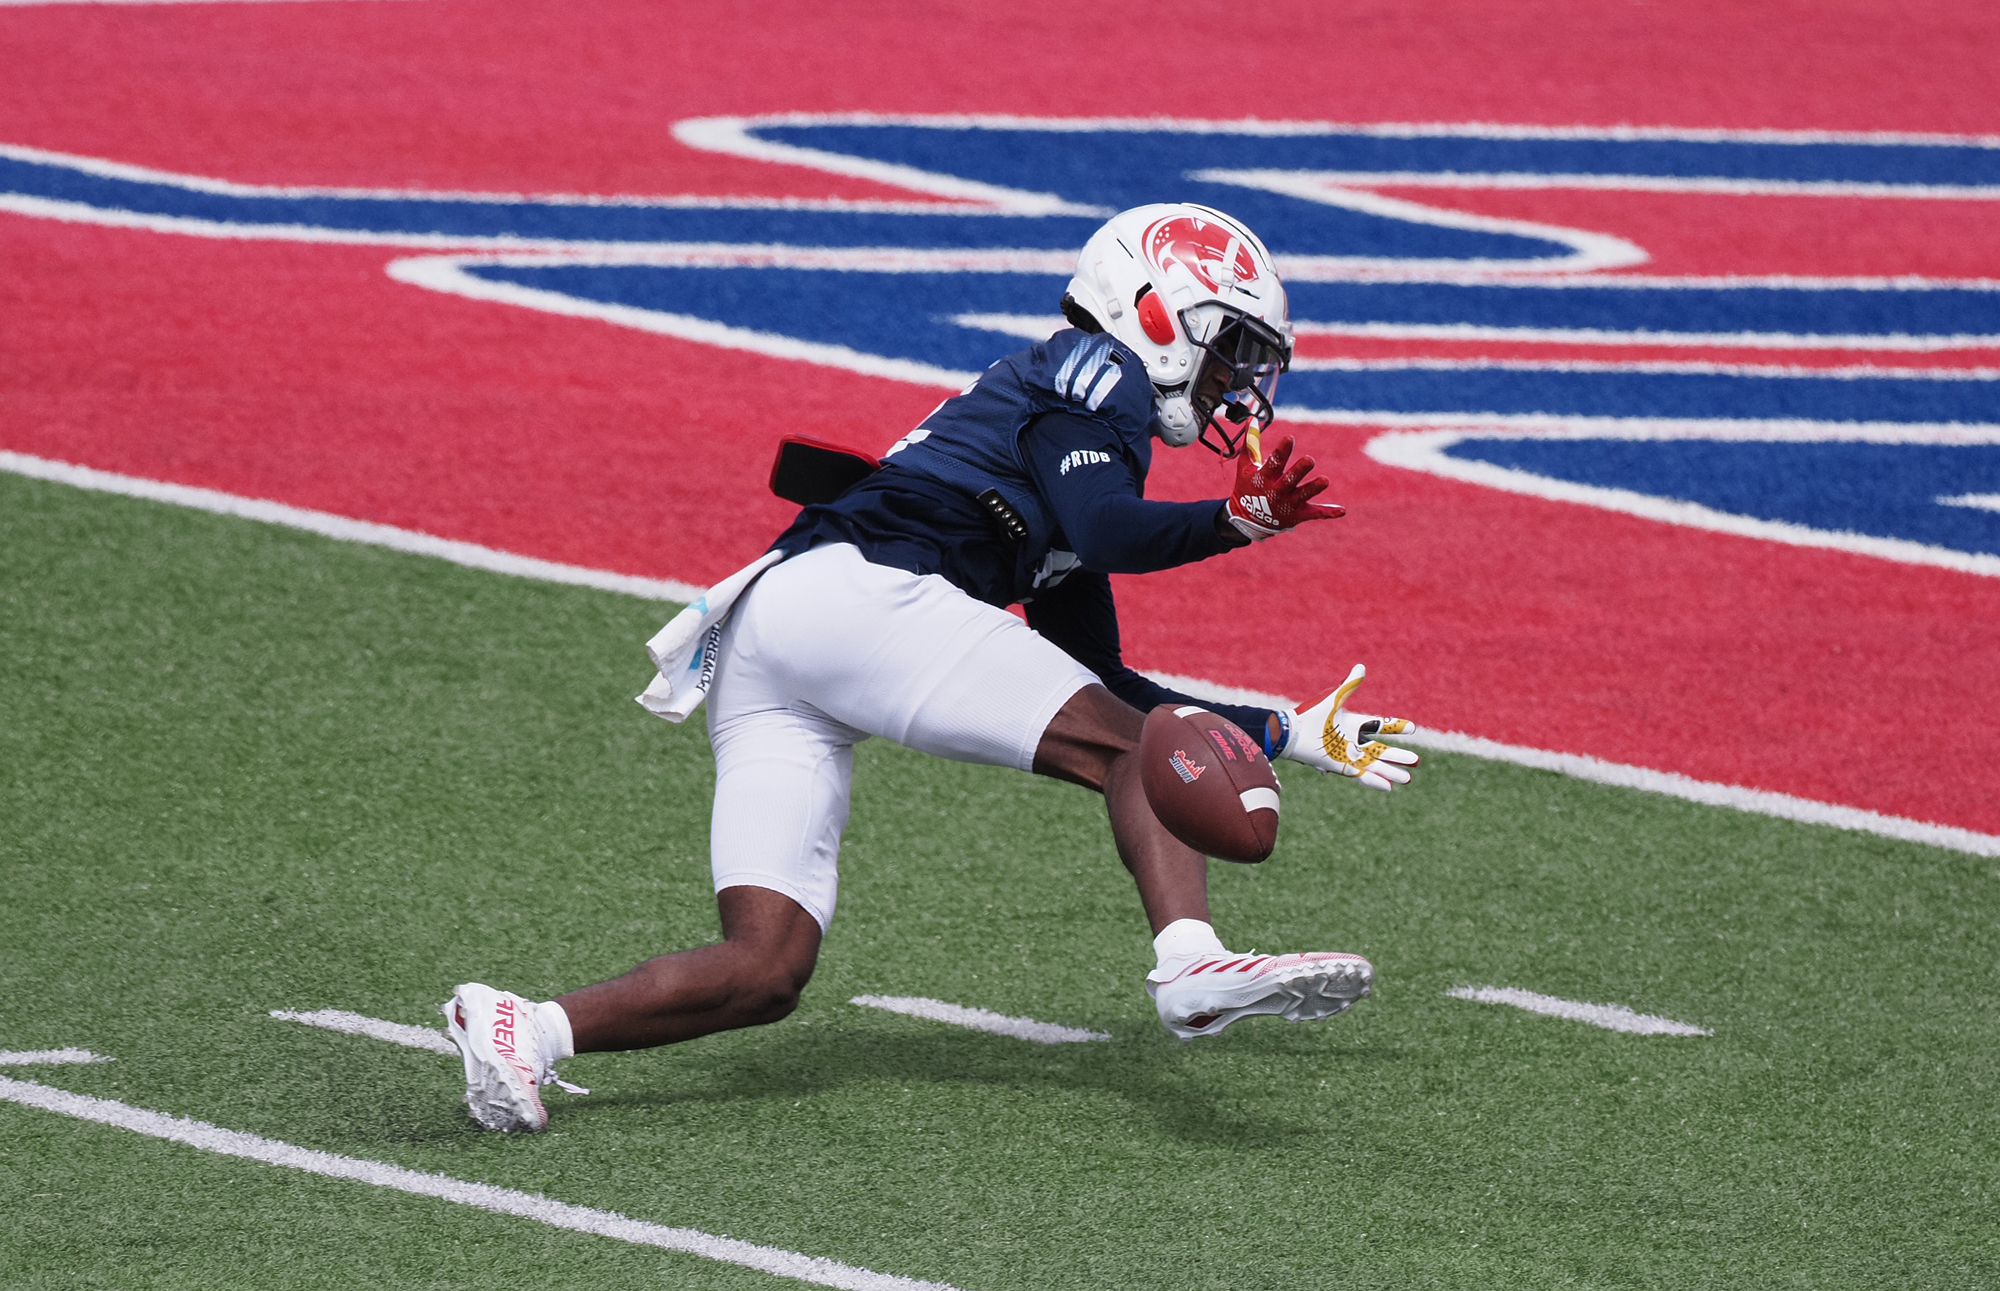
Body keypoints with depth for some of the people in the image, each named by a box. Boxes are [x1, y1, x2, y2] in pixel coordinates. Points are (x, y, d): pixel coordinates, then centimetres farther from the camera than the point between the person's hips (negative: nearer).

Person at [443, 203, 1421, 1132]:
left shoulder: (1043, 415, 37)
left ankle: (527, 1032, -16)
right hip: (858, 591, -9)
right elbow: (1100, 534, -10)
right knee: (1136, 755, -9)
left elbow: (1100, 687, 37)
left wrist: (1286, 736, 37)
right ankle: (1192, 967, -32)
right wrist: (1235, 520, -12)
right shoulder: (1097, 374, 11)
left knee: (764, 973, -1)